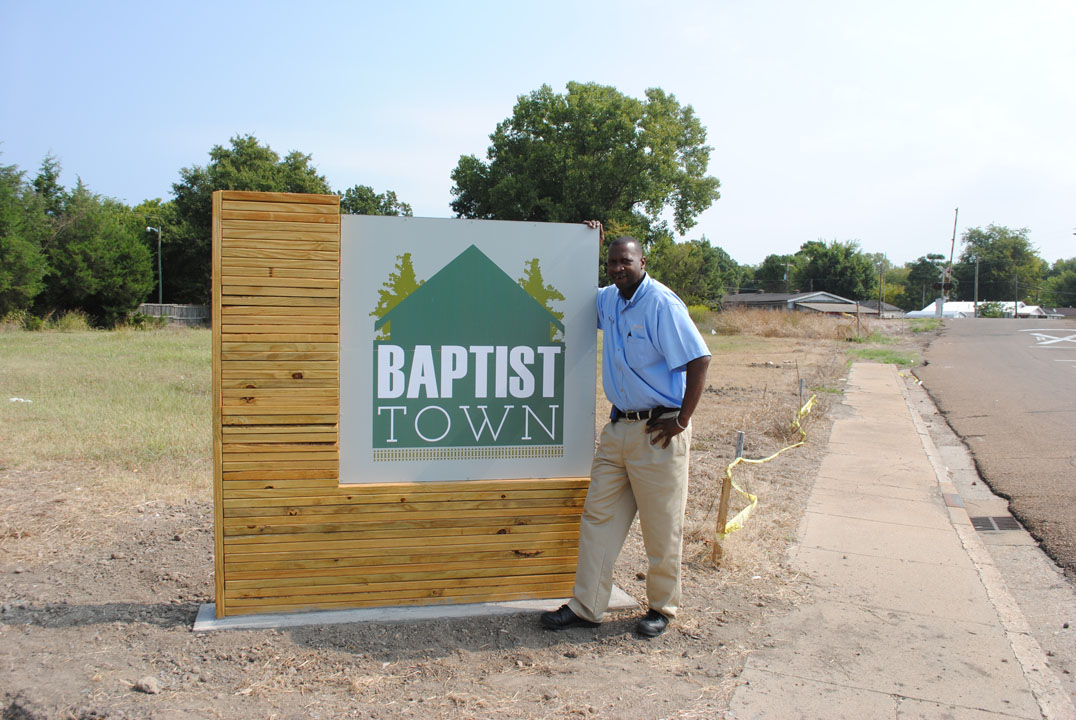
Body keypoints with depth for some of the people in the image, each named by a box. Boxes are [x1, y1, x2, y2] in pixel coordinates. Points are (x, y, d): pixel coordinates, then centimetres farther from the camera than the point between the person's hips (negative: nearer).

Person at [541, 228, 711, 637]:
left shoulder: (661, 303, -13)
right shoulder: (608, 300, 10)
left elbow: (698, 360, -16)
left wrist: (681, 420, -16)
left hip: (658, 430, -7)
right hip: (619, 426, 7)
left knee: (662, 527, 5)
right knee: (599, 515, 7)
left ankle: (662, 608, 22)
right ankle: (586, 607, 15)